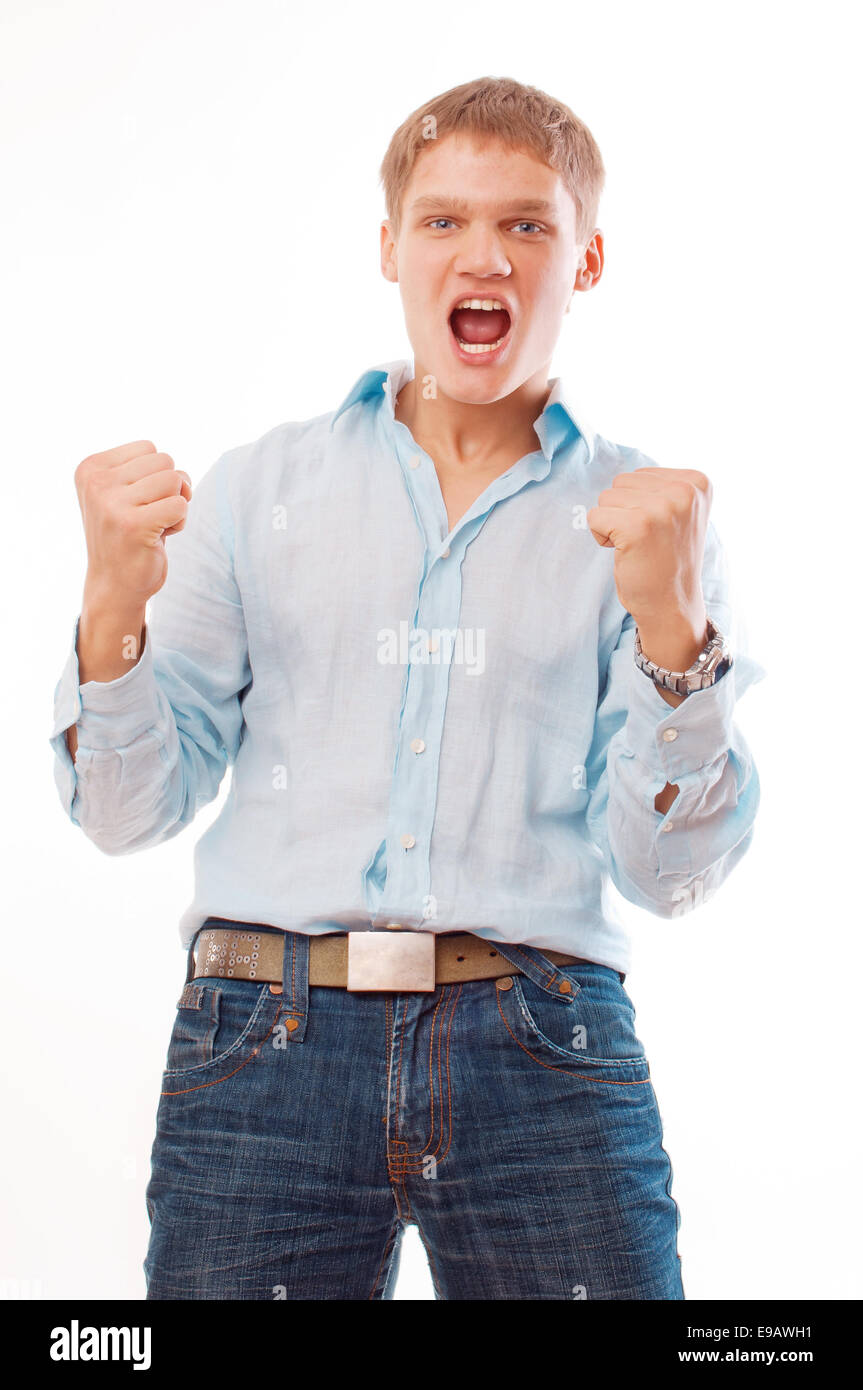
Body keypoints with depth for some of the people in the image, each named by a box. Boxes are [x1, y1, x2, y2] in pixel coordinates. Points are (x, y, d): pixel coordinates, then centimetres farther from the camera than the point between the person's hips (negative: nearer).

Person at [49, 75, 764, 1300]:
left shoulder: (645, 517, 8)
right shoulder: (257, 488, 10)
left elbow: (670, 874, 1)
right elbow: (129, 810, 6)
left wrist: (673, 626, -13)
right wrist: (112, 606, -10)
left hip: (544, 1059, 0)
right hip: (269, 1036, 1)